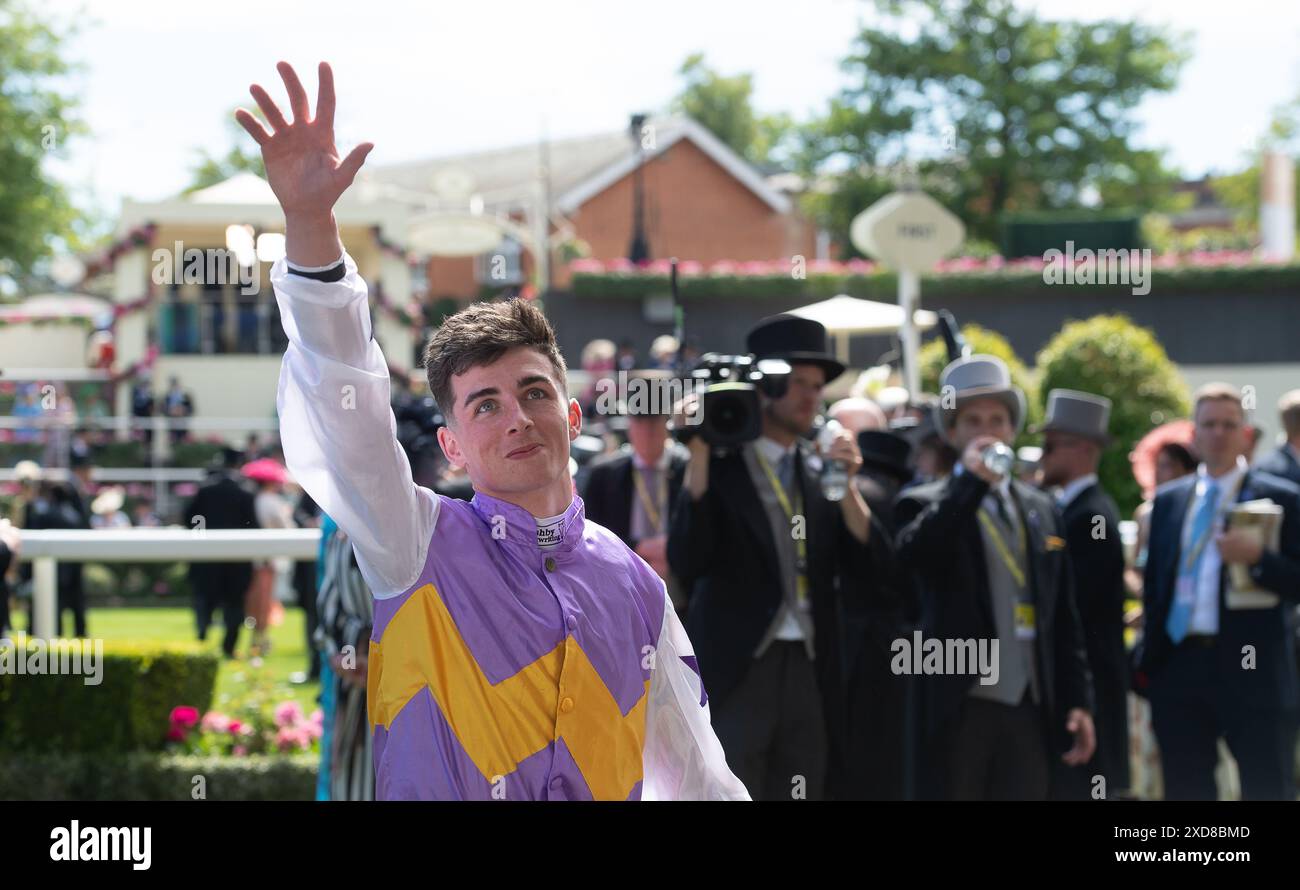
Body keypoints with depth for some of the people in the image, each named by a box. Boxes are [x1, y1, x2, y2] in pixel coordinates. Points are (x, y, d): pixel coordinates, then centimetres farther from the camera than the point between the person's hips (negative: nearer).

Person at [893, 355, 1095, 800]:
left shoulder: (1042, 510, 15)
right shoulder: (926, 505, 2)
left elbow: (1064, 619, 16)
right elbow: (911, 554, -22)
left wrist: (1077, 701, 10)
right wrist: (971, 481, -22)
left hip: (1030, 708, 4)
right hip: (959, 707, -4)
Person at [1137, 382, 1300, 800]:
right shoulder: (1168, 501, 14)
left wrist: (1258, 558, -20)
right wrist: (1148, 658, 12)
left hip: (1253, 671, -4)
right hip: (1179, 668, 4)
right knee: (1185, 792, 8)